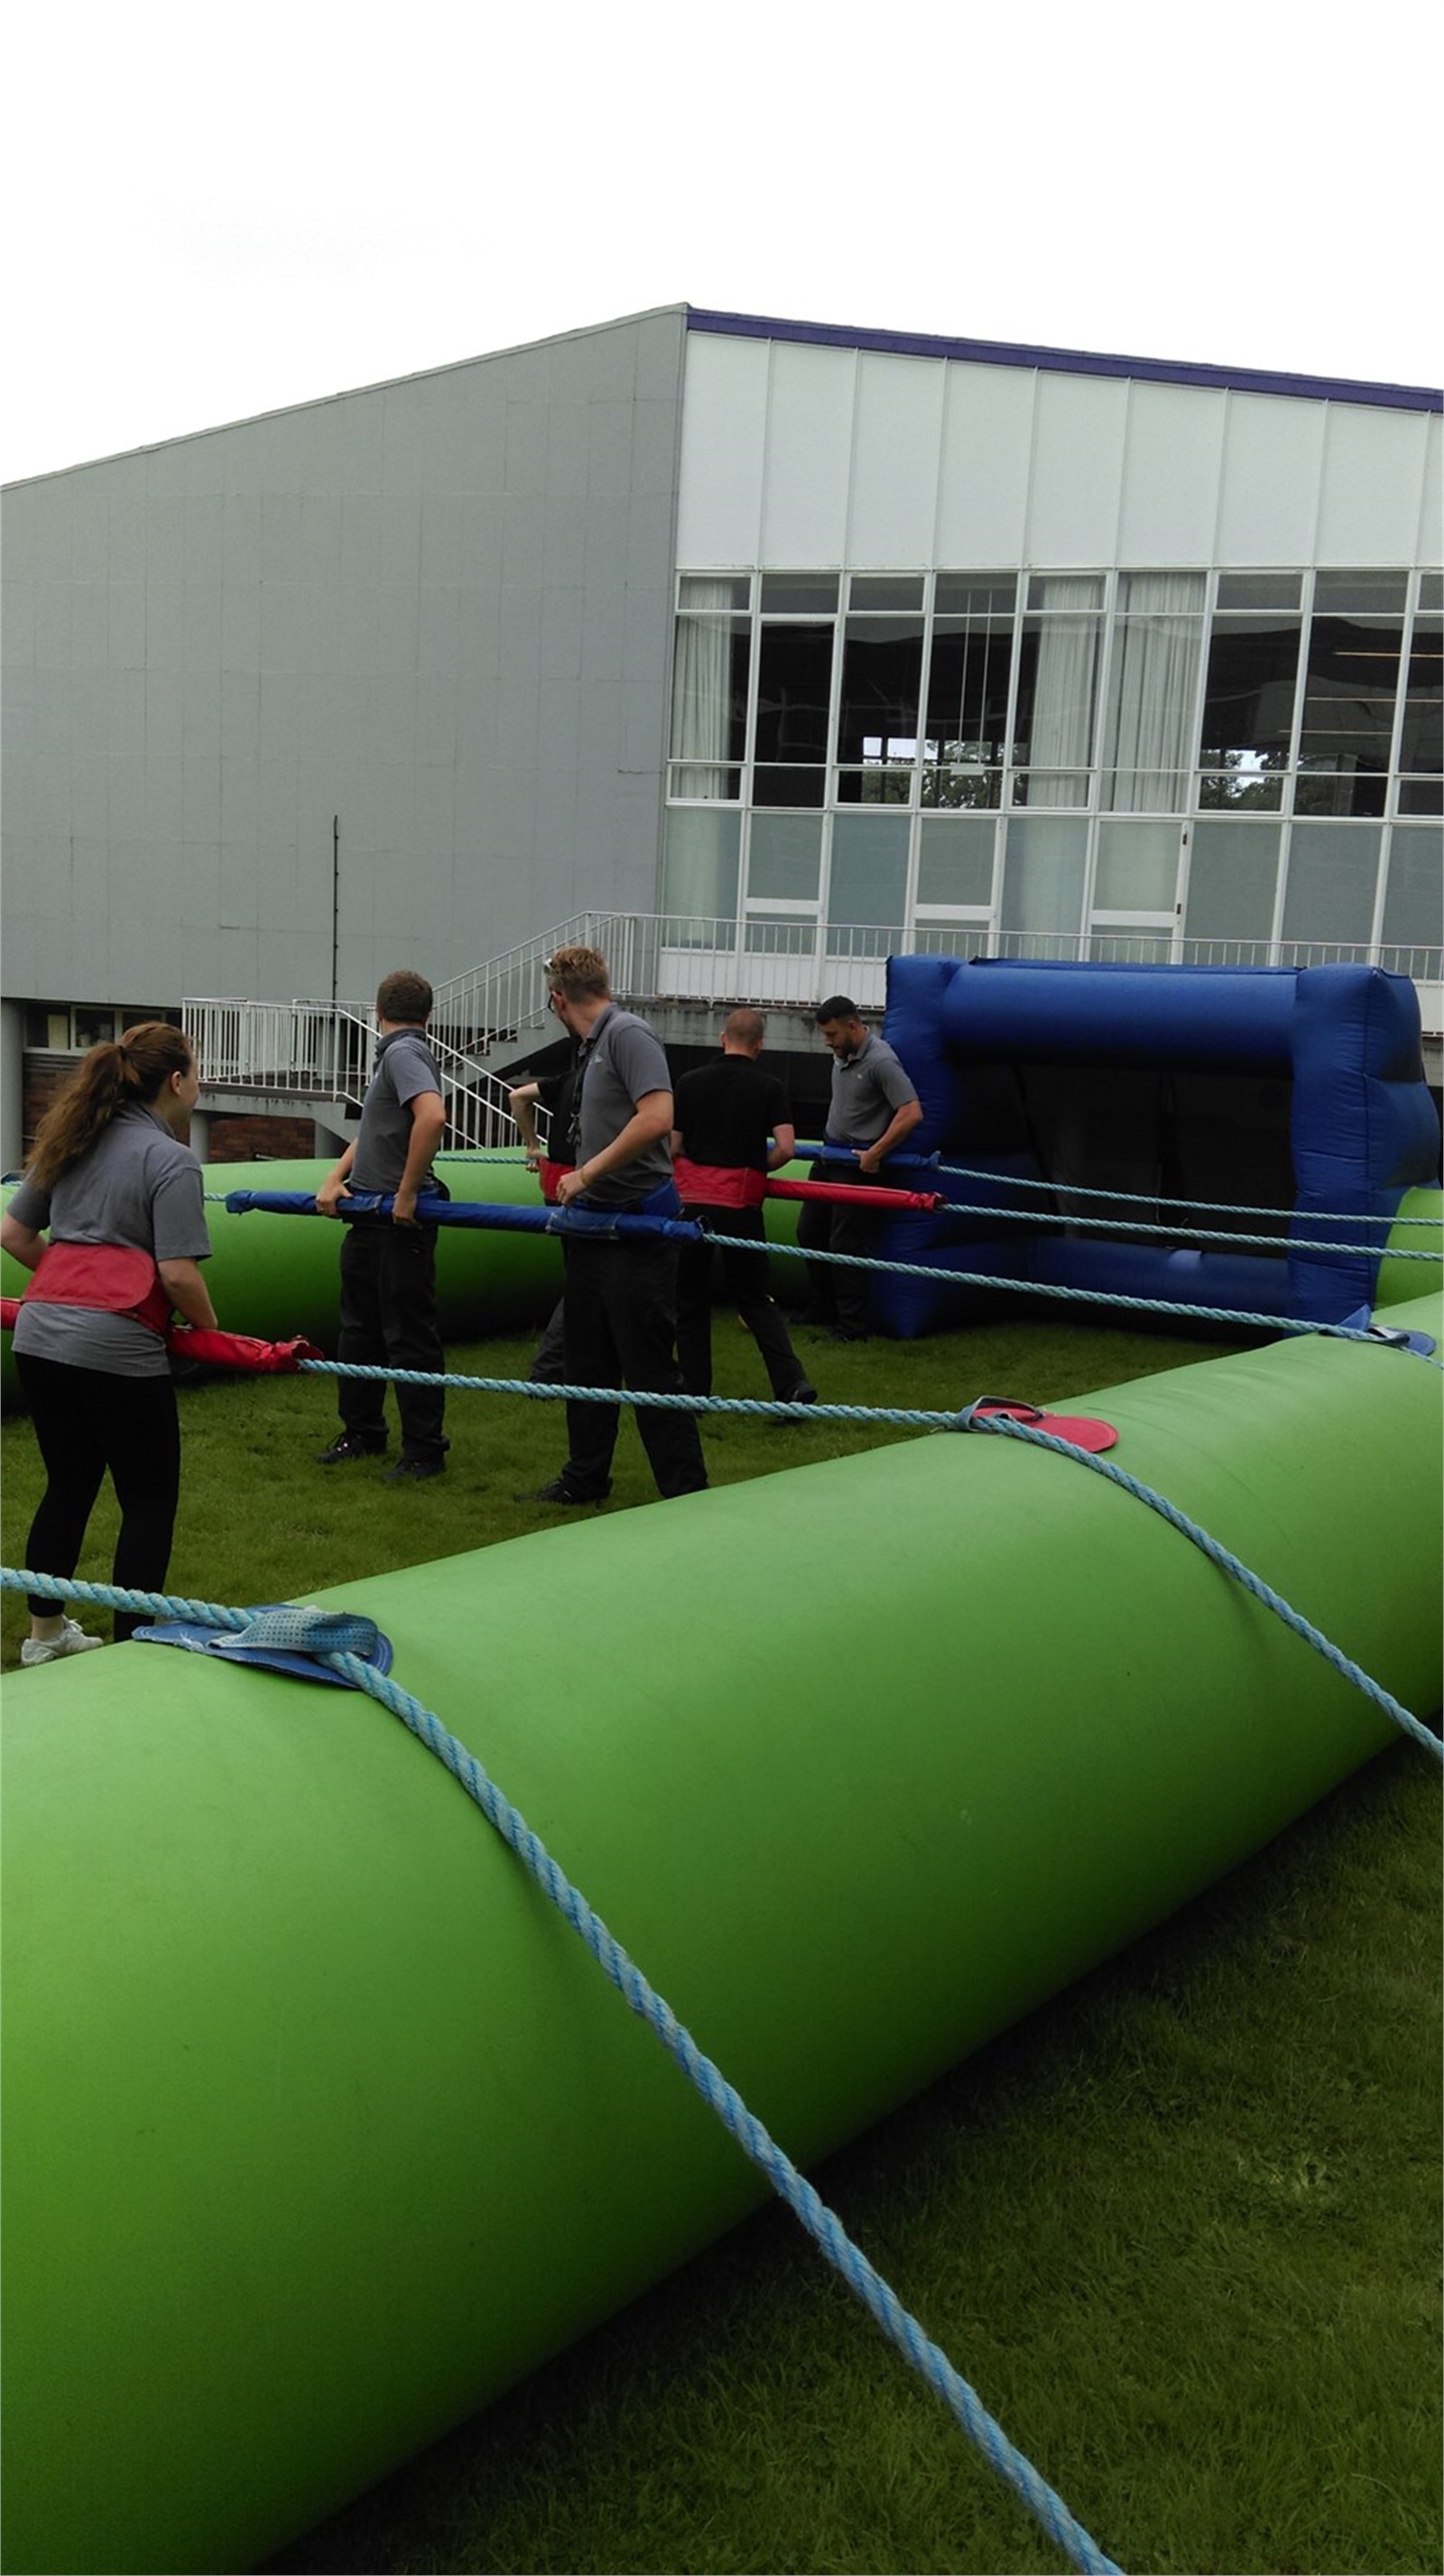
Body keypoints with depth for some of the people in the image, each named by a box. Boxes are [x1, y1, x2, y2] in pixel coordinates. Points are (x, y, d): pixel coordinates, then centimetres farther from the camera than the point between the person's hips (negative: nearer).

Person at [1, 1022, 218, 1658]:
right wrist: (210, 1329, 2)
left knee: (68, 1485, 21)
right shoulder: (171, 1159, -8)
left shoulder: (73, 1144, 14)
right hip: (117, 1347, -7)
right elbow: (178, 1273, -14)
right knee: (149, 1501, 7)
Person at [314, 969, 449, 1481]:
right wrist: (335, 1178, 5)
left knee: (409, 1337, -2)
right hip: (369, 1216, 10)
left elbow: (432, 1115, -32)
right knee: (358, 1328, 18)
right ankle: (362, 1431, 30)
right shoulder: (397, 1054, 15)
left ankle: (424, 1449, 7)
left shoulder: (403, 1053, -14)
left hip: (401, 1221, -10)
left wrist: (408, 1193, -25)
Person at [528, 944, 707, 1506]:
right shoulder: (590, 1047, 14)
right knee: (587, 1361, 16)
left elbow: (656, 1118, -25)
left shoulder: (628, 1034, -13)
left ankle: (687, 1494, 5)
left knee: (649, 1367, -4)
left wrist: (586, 1172, -20)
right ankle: (585, 1479, 28)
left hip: (636, 1225, -9)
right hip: (593, 1223, 9)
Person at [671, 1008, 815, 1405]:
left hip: (692, 1200, 0)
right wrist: (756, 1167, 10)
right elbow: (785, 1149, -9)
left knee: (690, 1298, 13)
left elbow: (673, 1148, 4)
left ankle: (693, 1389, 14)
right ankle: (792, 1382, -4)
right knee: (755, 1297, 9)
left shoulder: (690, 1082, 4)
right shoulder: (769, 1086, 1)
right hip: (740, 1204, 0)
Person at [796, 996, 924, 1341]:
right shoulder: (841, 1056, 8)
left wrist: (875, 1154, -21)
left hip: (860, 1165, -10)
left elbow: (911, 1114, -26)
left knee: (846, 1245, -6)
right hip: (831, 1156, 10)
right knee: (809, 1232, 14)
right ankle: (822, 1312, 27)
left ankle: (852, 1327, 4)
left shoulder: (880, 1061, -20)